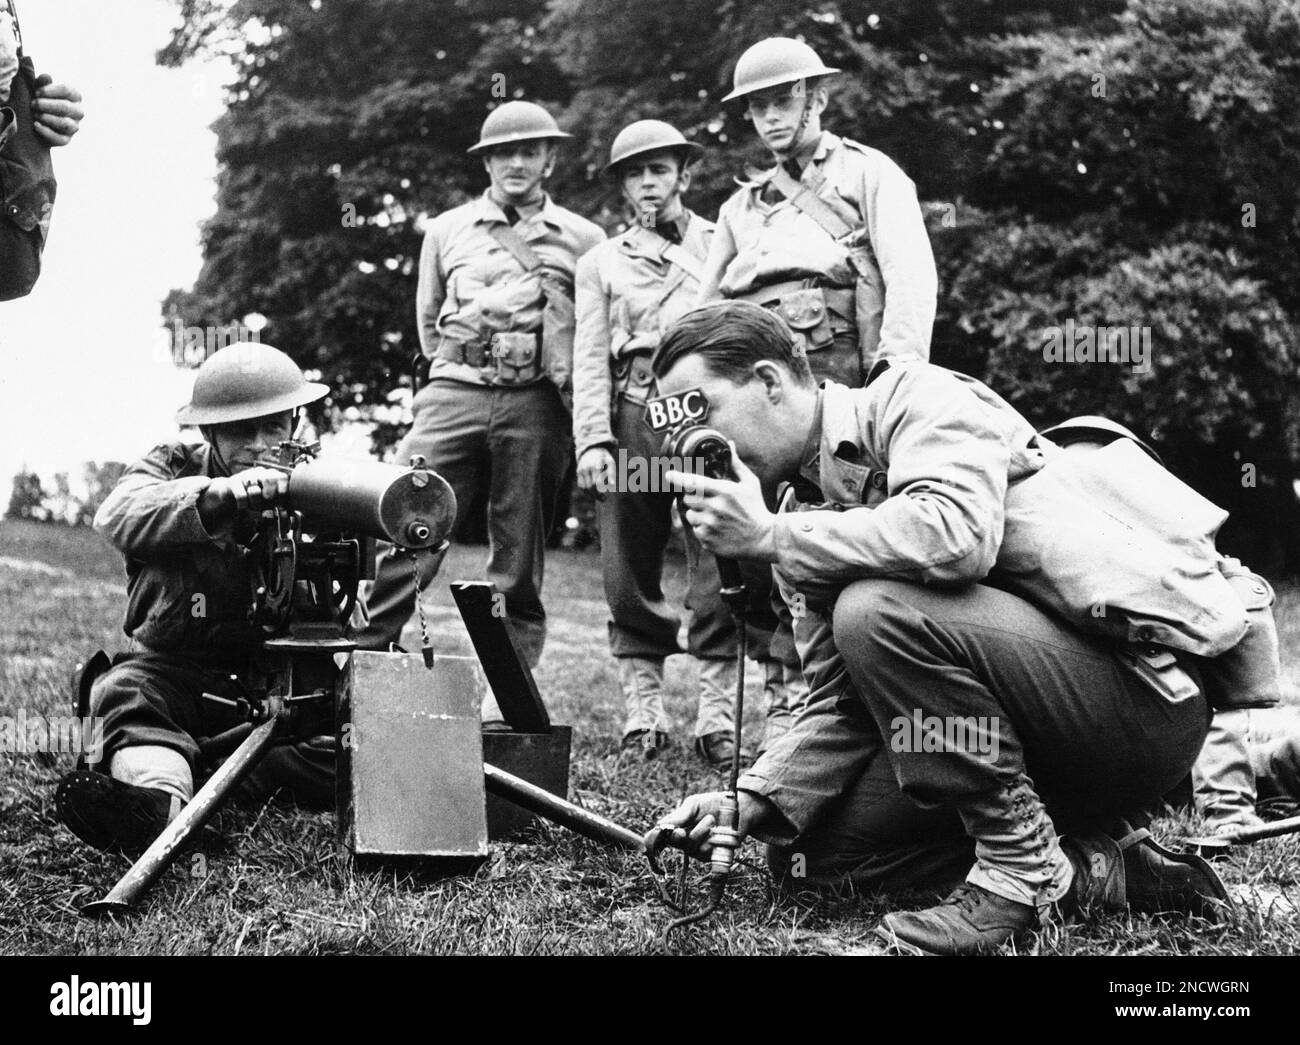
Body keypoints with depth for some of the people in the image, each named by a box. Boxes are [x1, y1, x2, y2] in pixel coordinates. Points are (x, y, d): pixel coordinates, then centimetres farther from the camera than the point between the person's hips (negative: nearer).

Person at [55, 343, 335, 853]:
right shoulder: (173, 465, 4)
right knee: (123, 691, -31)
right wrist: (217, 494, -37)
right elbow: (117, 516, -21)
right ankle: (160, 800, -60)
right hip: (175, 670, 0)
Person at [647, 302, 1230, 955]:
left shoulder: (916, 397, -10)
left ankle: (1026, 865, -13)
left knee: (874, 610, -28)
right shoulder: (807, 510, 13)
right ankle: (1095, 866, 4)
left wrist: (771, 535, -23)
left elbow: (956, 536, -32)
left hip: (1148, 701, -9)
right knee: (804, 850, 3)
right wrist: (750, 803, -5)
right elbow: (841, 706, 11)